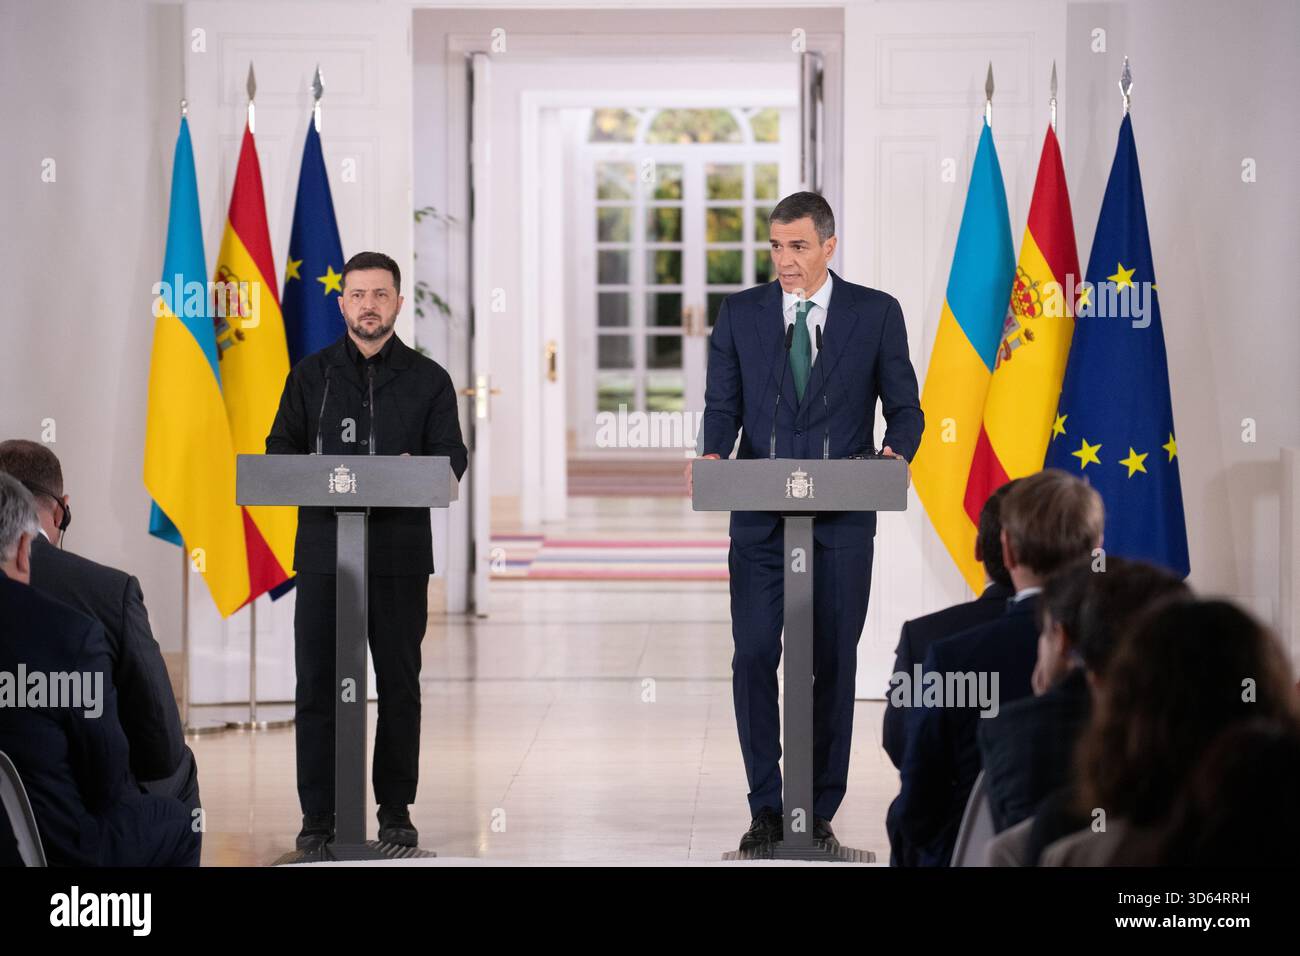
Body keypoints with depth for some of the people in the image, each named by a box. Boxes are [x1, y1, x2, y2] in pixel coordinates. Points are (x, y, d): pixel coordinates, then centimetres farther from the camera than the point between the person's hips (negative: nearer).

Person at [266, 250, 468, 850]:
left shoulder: (427, 379, 9)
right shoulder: (311, 375, 11)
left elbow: (452, 457, 4)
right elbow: (279, 450, 8)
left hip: (399, 553, 0)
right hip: (324, 548, 0)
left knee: (398, 682, 4)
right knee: (317, 682, -1)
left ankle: (396, 810, 14)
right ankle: (318, 813, 5)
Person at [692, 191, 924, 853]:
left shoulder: (876, 313, 4)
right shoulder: (740, 313, 8)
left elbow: (904, 406, 5)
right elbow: (723, 405, 7)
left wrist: (897, 452, -15)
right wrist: (712, 455, -12)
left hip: (840, 518, -1)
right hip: (759, 517, 1)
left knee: (833, 662, 4)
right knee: (754, 657, -3)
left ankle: (820, 811, 13)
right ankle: (766, 807, 8)